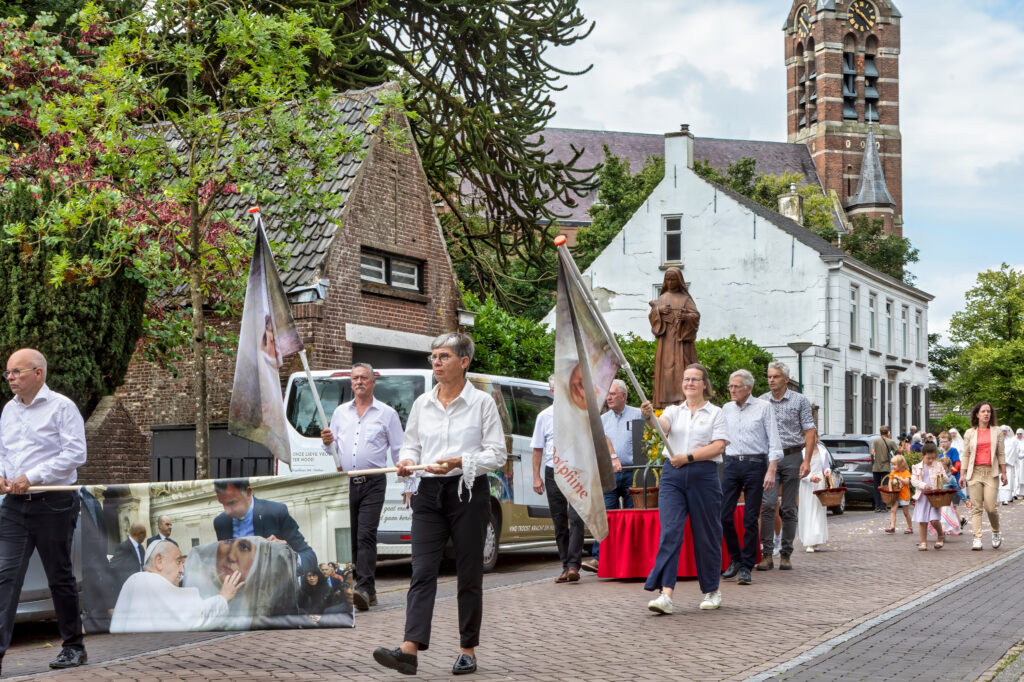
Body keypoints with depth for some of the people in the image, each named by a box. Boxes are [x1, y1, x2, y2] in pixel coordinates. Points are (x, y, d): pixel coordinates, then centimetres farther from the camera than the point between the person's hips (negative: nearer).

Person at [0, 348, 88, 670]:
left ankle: (74, 647, 16)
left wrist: (32, 477, -18)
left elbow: (75, 453, -14)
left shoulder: (61, 406, -6)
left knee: (60, 577, 4)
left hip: (53, 504, -5)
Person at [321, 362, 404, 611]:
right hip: (345, 481, 4)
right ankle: (367, 590, 13)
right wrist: (328, 443, -3)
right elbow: (333, 449, 21)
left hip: (373, 483, -4)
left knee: (366, 535, -15)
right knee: (351, 537, 5)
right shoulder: (340, 412, 16)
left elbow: (398, 450, 5)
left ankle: (364, 588, -20)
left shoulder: (387, 413, 5)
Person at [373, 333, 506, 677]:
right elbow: (411, 443, 16)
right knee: (422, 571, -7)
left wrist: (459, 462, -19)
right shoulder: (422, 403, 10)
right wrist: (407, 461, -7)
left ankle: (468, 651, 14)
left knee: (469, 576, 4)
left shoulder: (482, 402, -2)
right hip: (429, 493, 3)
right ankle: (409, 650, -15)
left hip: (468, 493, -3)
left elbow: (497, 454, -5)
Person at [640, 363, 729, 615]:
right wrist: (649, 417, -31)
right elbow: (662, 427, -8)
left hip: (704, 475, -2)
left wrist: (688, 457, -14)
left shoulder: (715, 413, 7)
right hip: (673, 475, 2)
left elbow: (718, 446, -5)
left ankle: (712, 591, 22)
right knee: (669, 532, -10)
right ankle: (666, 594, -16)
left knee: (706, 535, 5)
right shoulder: (673, 411, 14)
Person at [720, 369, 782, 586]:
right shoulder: (726, 409, 12)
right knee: (724, 515, -2)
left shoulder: (763, 407, 0)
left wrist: (771, 471, -11)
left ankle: (746, 567, 5)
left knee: (750, 519, -2)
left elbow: (774, 441, -3)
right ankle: (735, 560, 17)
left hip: (755, 464, -4)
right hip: (732, 464, 4)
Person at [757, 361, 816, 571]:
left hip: (792, 457, -1)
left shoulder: (800, 400, 3)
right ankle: (766, 555, -9)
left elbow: (809, 432, 1)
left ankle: (786, 555, 8)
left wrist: (807, 461, -9)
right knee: (767, 505, -11)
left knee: (789, 509, 2)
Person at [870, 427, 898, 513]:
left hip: (876, 467, 0)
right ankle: (883, 506, 0)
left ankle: (877, 506, 7)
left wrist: (872, 461, 5)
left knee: (876, 487, 8)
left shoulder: (875, 441, -3)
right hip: (886, 467, 0)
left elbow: (872, 453, -10)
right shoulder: (891, 442, -2)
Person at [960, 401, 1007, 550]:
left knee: (990, 507, -8)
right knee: (976, 507, -3)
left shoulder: (997, 431, 9)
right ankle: (977, 539, -3)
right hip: (974, 472, 1)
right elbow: (965, 455, 9)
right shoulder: (969, 433, 9)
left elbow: (1001, 454, 10)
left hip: (991, 472, -1)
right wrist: (962, 475, 4)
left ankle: (996, 532, 19)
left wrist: (1003, 473, 5)